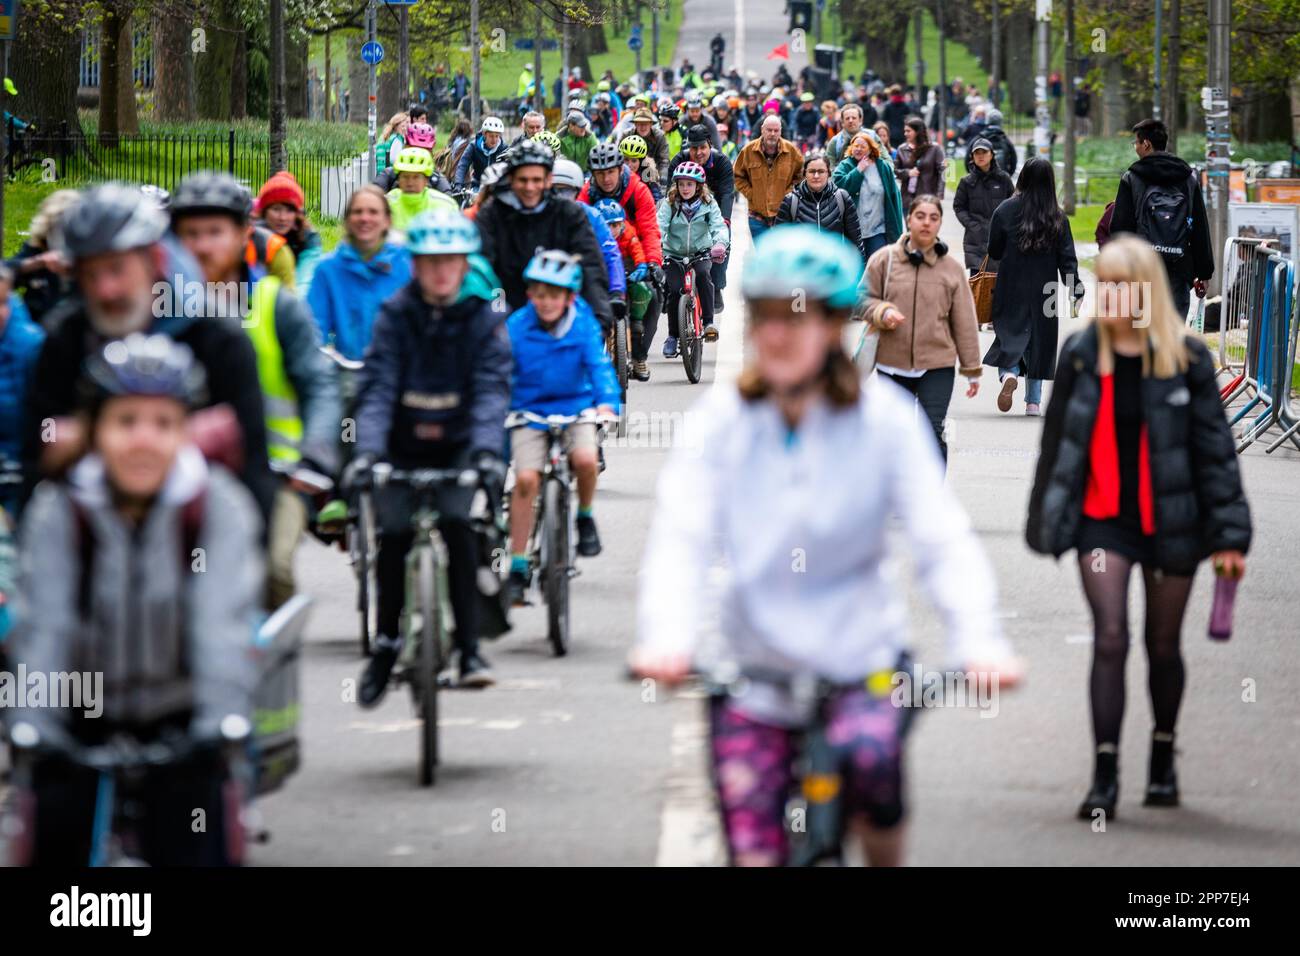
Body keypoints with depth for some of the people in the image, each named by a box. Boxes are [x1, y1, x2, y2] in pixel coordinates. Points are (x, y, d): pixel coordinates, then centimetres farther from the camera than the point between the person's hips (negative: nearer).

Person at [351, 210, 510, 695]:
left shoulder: (483, 319, -9)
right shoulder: (395, 315, -9)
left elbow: (492, 389, -19)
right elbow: (377, 386, -18)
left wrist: (487, 448, -37)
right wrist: (367, 450, -33)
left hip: (457, 445, -1)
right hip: (402, 448, 1)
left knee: (456, 524, -21)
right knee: (393, 536, -8)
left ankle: (470, 649, -16)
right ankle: (386, 641, 14)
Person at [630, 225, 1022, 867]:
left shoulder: (883, 417, -6)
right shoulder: (722, 419, -4)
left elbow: (943, 540, -10)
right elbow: (680, 537, -12)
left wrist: (978, 640, -27)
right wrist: (667, 638, -31)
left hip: (861, 663, -1)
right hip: (754, 673, 1)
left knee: (869, 753, -33)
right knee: (756, 858, -6)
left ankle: (886, 862, -4)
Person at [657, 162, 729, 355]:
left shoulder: (708, 204, -6)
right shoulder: (670, 204, -6)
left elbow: (719, 226, -17)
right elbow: (660, 226, -17)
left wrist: (720, 243, -39)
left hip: (700, 252, 0)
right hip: (674, 254, 0)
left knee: (703, 275, -31)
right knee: (674, 290, -17)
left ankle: (708, 323, -25)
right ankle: (672, 336, -1)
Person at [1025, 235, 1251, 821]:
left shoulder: (1185, 358, -5)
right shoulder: (1081, 355, 0)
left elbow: (1214, 448, -2)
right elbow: (1057, 440, 9)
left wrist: (1229, 533, -4)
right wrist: (1045, 519, 12)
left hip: (1170, 520, 0)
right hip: (1103, 519, 0)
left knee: (1163, 646, 11)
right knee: (1110, 639, -13)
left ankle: (1162, 761, 32)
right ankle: (1105, 777, -11)